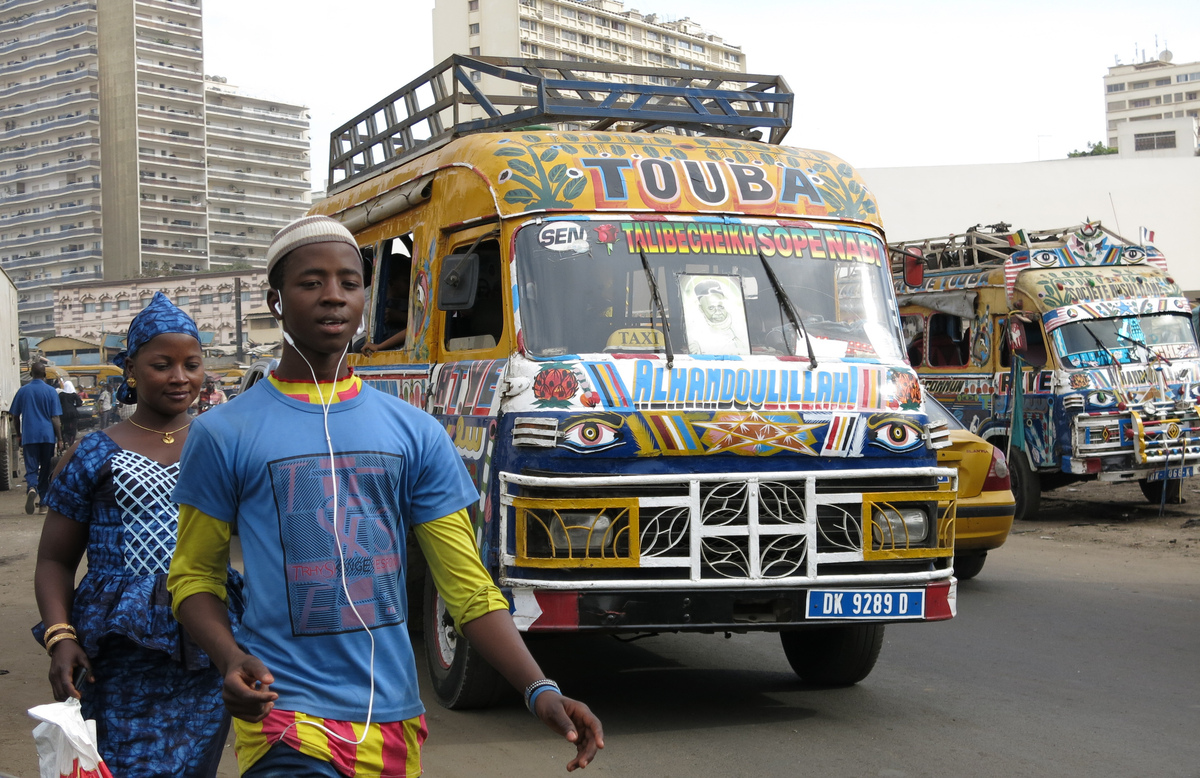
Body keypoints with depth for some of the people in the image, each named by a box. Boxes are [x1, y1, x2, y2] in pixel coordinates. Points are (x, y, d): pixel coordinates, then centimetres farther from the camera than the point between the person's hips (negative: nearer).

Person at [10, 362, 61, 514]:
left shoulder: (23, 391, 4)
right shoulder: (51, 391, -2)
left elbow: (15, 417, 10)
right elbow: (56, 418, -5)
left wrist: (18, 435, 23)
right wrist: (59, 438, 0)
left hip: (29, 437, 0)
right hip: (47, 436, 0)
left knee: (31, 469, -1)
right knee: (45, 470, 11)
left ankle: (32, 488, -32)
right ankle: (42, 503, 15)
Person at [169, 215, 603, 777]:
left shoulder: (416, 433, 6)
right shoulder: (225, 434, 0)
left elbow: (468, 585, 4)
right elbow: (194, 575, 6)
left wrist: (538, 689, -8)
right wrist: (231, 658, -14)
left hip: (395, 717, 3)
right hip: (285, 716, -3)